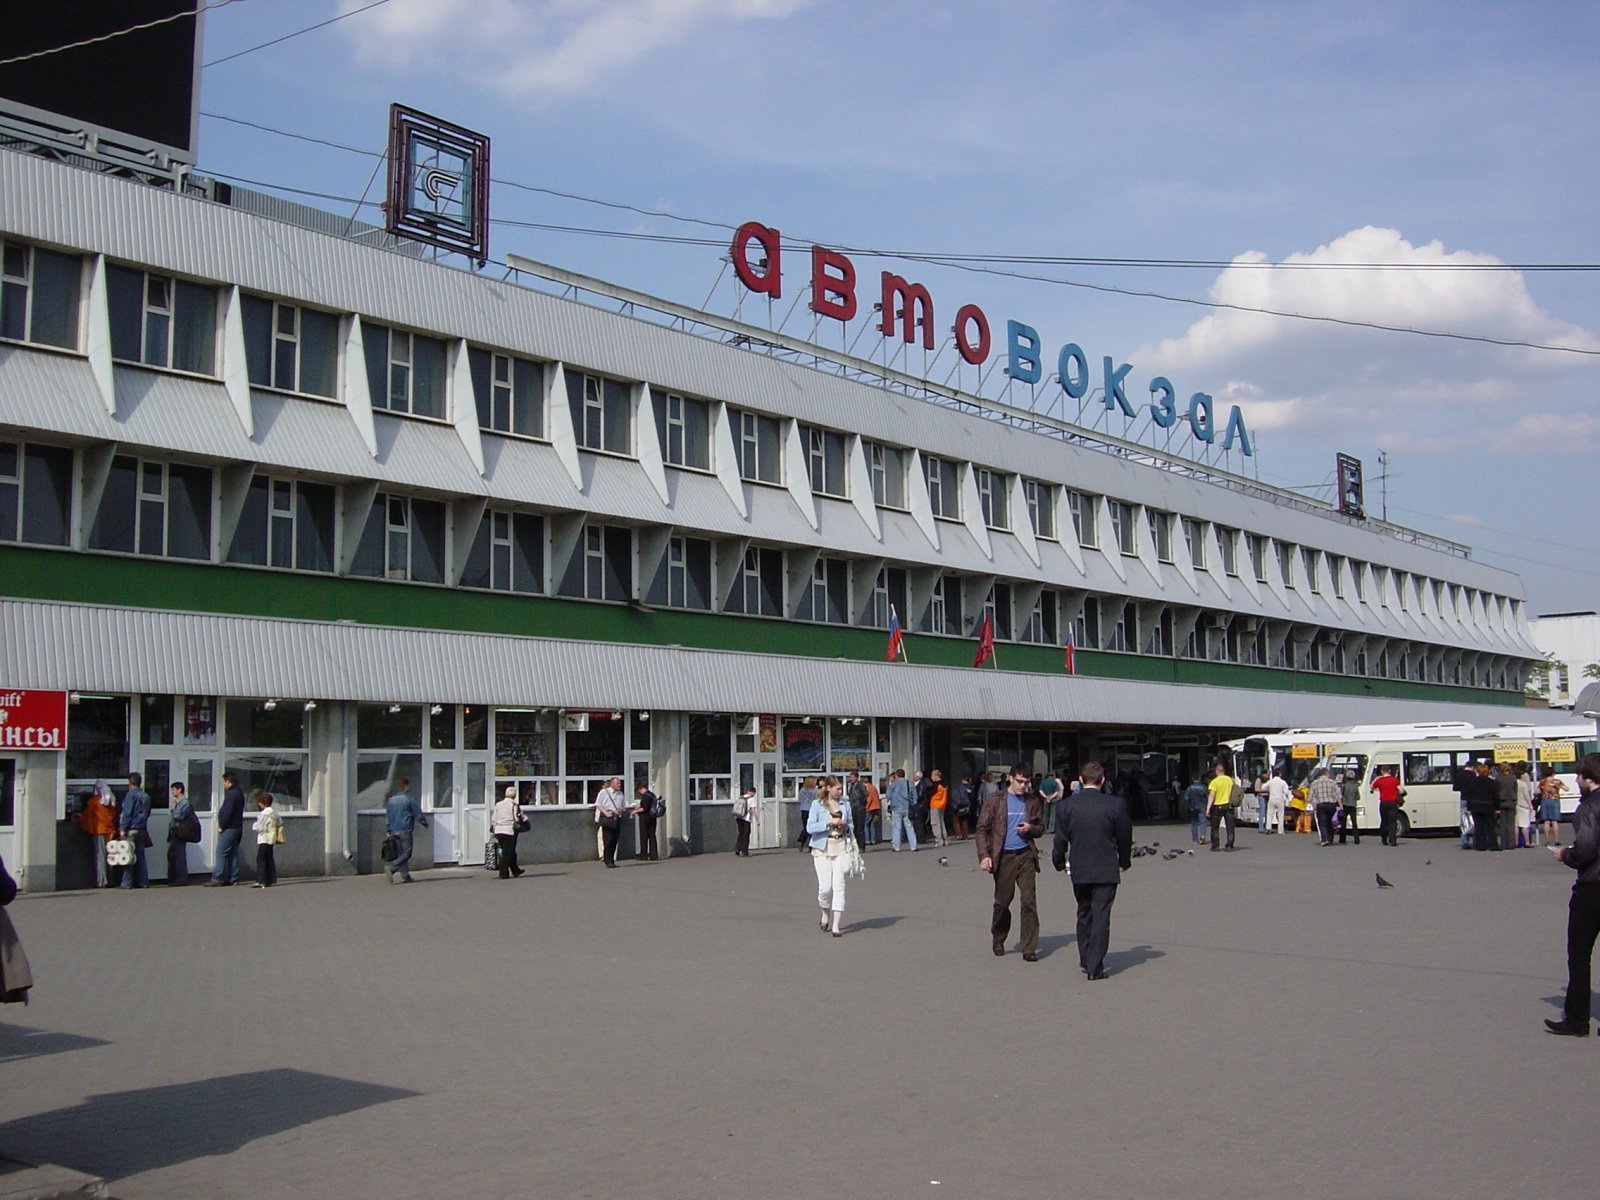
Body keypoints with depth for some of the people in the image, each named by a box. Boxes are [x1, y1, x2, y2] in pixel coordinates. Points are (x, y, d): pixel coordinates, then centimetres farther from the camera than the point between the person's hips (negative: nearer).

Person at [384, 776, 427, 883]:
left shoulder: (391, 799, 11)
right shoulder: (409, 799, -7)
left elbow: (387, 816, 14)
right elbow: (418, 814, -3)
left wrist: (387, 830, 19)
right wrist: (425, 823, 13)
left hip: (394, 831, 7)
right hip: (405, 831, -7)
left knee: (400, 853, 10)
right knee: (406, 853, -6)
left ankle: (405, 876, 8)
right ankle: (391, 867, -23)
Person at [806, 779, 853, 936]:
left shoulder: (845, 803, 9)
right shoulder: (817, 805, -2)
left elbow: (851, 823, 20)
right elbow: (810, 828, -7)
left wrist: (846, 826, -3)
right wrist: (829, 823, -16)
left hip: (841, 848, 3)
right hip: (823, 848, -3)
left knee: (839, 886, -5)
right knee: (825, 887, -6)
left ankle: (835, 926, -3)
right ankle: (826, 915, 25)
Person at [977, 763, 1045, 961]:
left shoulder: (1034, 802, 7)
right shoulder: (995, 801, 0)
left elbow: (1040, 828, 16)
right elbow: (982, 829, 0)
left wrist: (1030, 829, -7)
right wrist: (984, 855, -10)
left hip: (1026, 856, 1)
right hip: (1003, 857, -1)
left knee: (1029, 901, -6)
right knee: (1002, 902, 8)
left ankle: (1029, 948, -2)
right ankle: (997, 941, 30)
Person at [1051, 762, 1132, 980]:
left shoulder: (1067, 806, -4)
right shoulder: (1115, 805, -8)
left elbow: (1060, 840, 1)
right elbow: (1124, 838, 2)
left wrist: (1059, 862, 19)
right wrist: (1125, 861, 19)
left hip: (1079, 870, 2)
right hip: (1106, 870, -2)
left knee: (1084, 914, 19)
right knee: (1101, 916, 0)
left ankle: (1085, 961, 26)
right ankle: (1095, 967, -3)